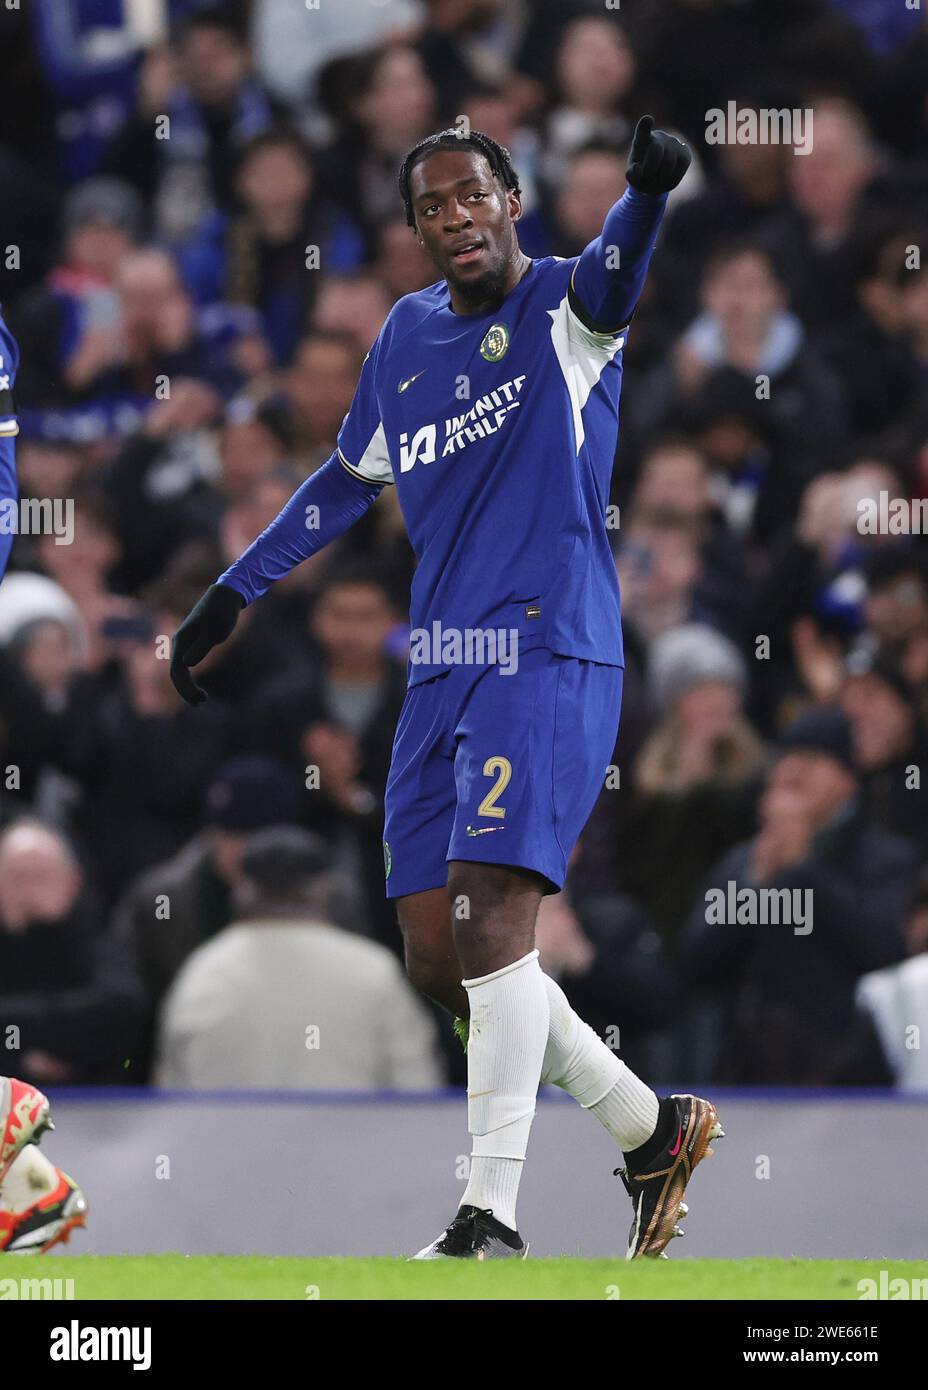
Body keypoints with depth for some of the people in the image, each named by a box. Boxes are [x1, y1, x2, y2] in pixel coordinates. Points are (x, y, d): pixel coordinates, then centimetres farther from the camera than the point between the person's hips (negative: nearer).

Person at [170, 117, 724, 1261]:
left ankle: (492, 1216, -17)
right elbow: (351, 476, 28)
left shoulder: (561, 307, -5)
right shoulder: (407, 332, 14)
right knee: (439, 959, 5)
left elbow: (610, 274, -29)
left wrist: (646, 191, -52)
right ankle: (652, 1129, 21)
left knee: (488, 916, -20)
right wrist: (231, 596, 31)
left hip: (550, 660, -7)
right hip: (441, 669, 7)